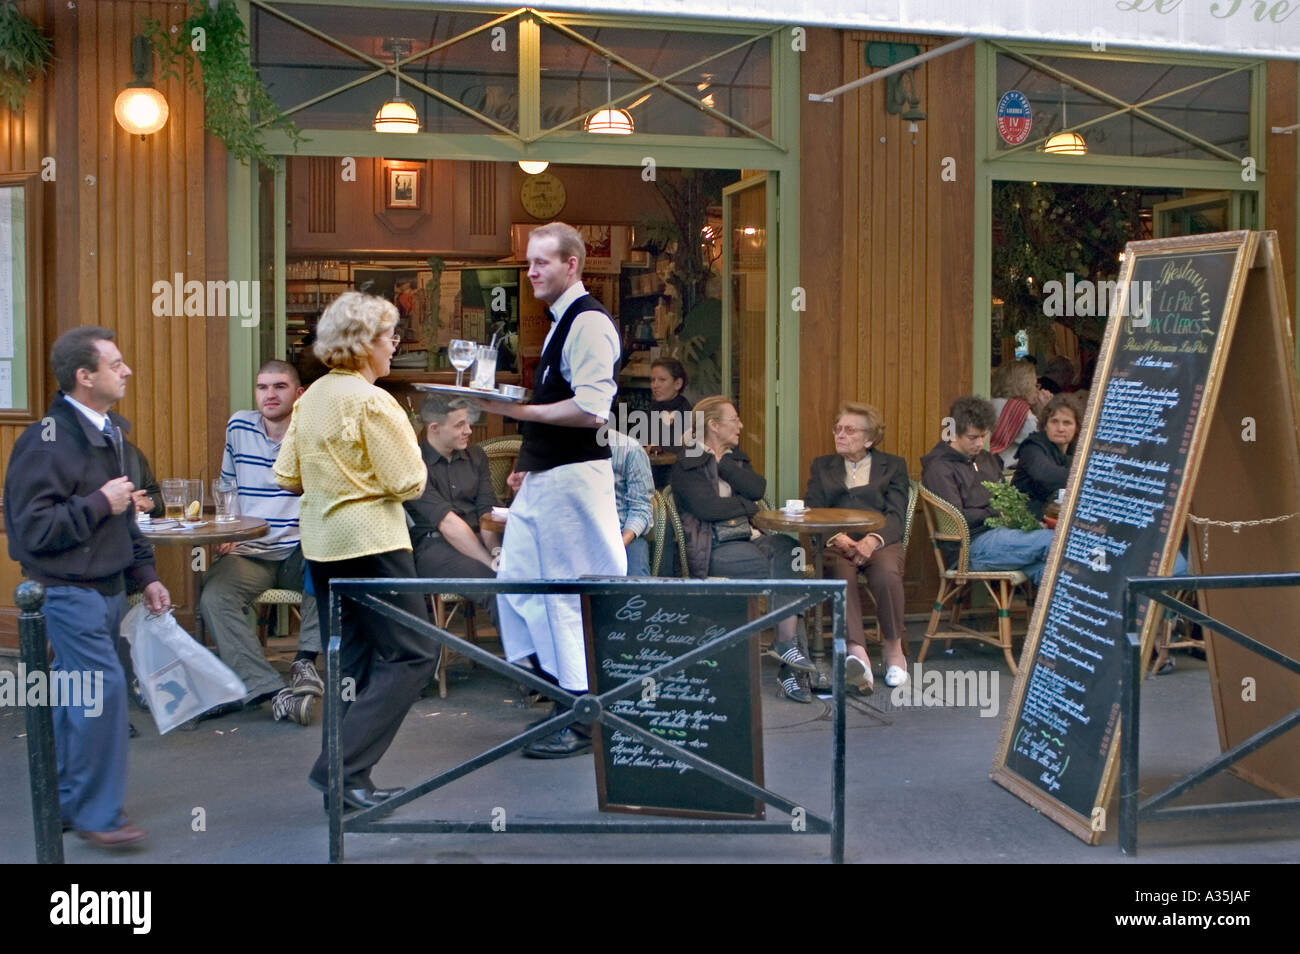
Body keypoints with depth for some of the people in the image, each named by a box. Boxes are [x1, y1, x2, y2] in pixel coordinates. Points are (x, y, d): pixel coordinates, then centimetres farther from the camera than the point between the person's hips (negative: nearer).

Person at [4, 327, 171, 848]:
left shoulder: (108, 432, 12)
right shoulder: (46, 441, -17)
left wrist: (145, 575, 19)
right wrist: (99, 503, -18)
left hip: (106, 587, 9)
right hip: (69, 593, -9)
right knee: (105, 689, -10)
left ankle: (69, 803, 25)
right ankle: (96, 812, 2)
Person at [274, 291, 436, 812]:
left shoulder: (311, 398, 8)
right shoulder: (371, 401, -16)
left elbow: (287, 475, 12)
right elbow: (410, 482, -14)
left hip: (321, 544, 9)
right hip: (370, 542, -9)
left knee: (351, 660, 15)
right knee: (413, 652, -4)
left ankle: (347, 776, 17)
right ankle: (343, 766, -9)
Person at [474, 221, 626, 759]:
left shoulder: (589, 321, -14)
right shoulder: (560, 322, 17)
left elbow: (591, 410, -24)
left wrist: (517, 410, -21)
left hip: (573, 479, -10)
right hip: (542, 479, 10)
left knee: (575, 594, -3)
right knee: (516, 581, 13)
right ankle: (540, 675, 25)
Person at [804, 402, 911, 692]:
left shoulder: (893, 466, 18)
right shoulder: (821, 466, 23)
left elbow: (896, 515, 3)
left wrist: (872, 540, -19)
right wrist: (837, 538, -13)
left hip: (881, 541, 0)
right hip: (835, 544, 1)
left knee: (886, 571, -35)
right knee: (841, 574, -35)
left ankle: (894, 648, -16)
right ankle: (857, 653, -47)